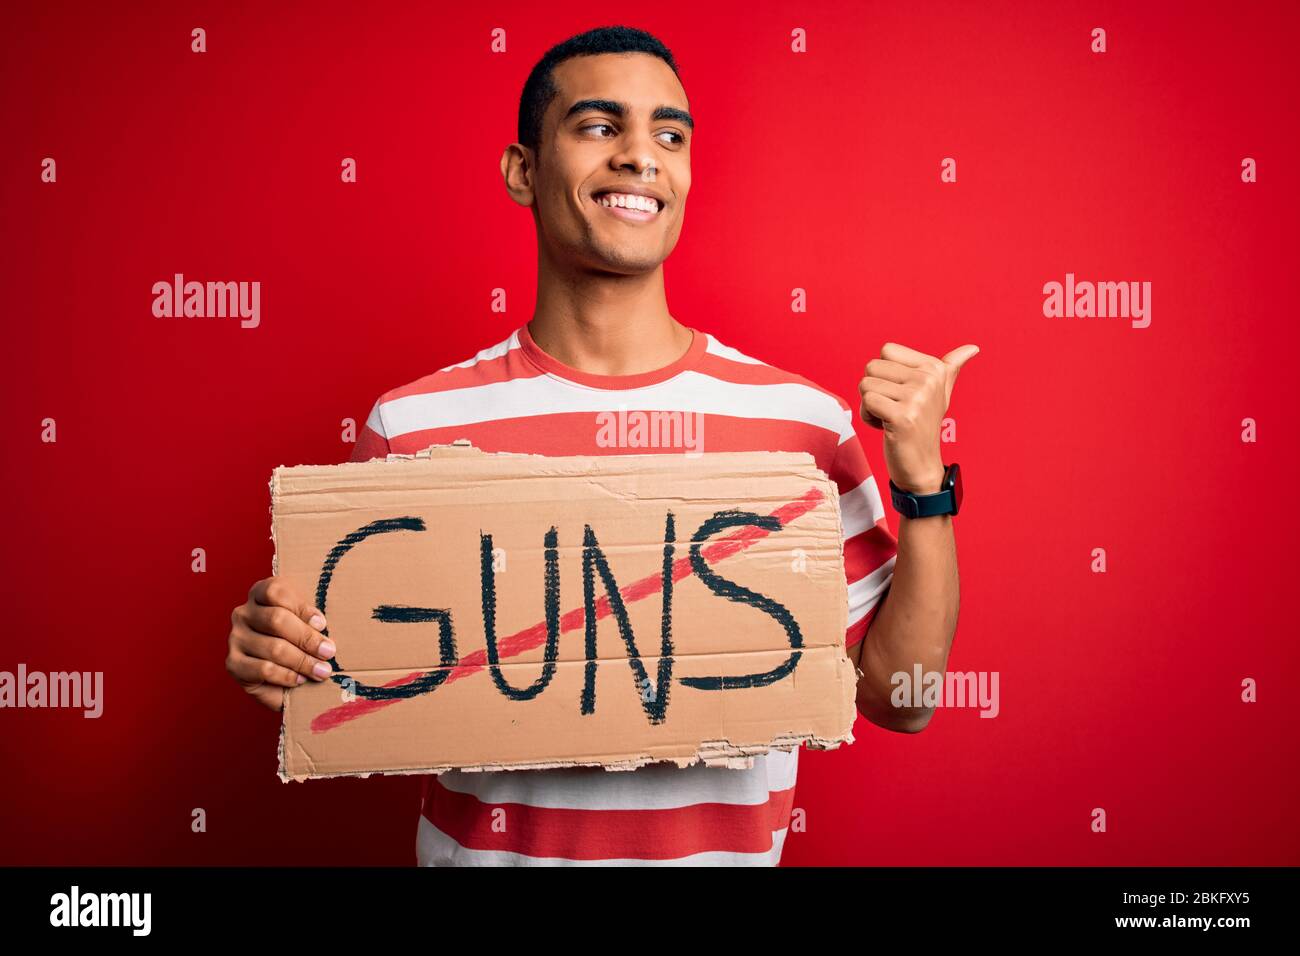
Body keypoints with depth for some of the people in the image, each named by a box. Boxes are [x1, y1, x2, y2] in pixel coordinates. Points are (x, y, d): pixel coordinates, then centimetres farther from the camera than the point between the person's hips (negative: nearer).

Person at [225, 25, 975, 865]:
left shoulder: (805, 420, -8)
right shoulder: (412, 426, -9)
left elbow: (901, 698, -3)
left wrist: (923, 482, -14)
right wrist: (280, 659, -19)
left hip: (724, 849, 1)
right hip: (483, 850, 0)